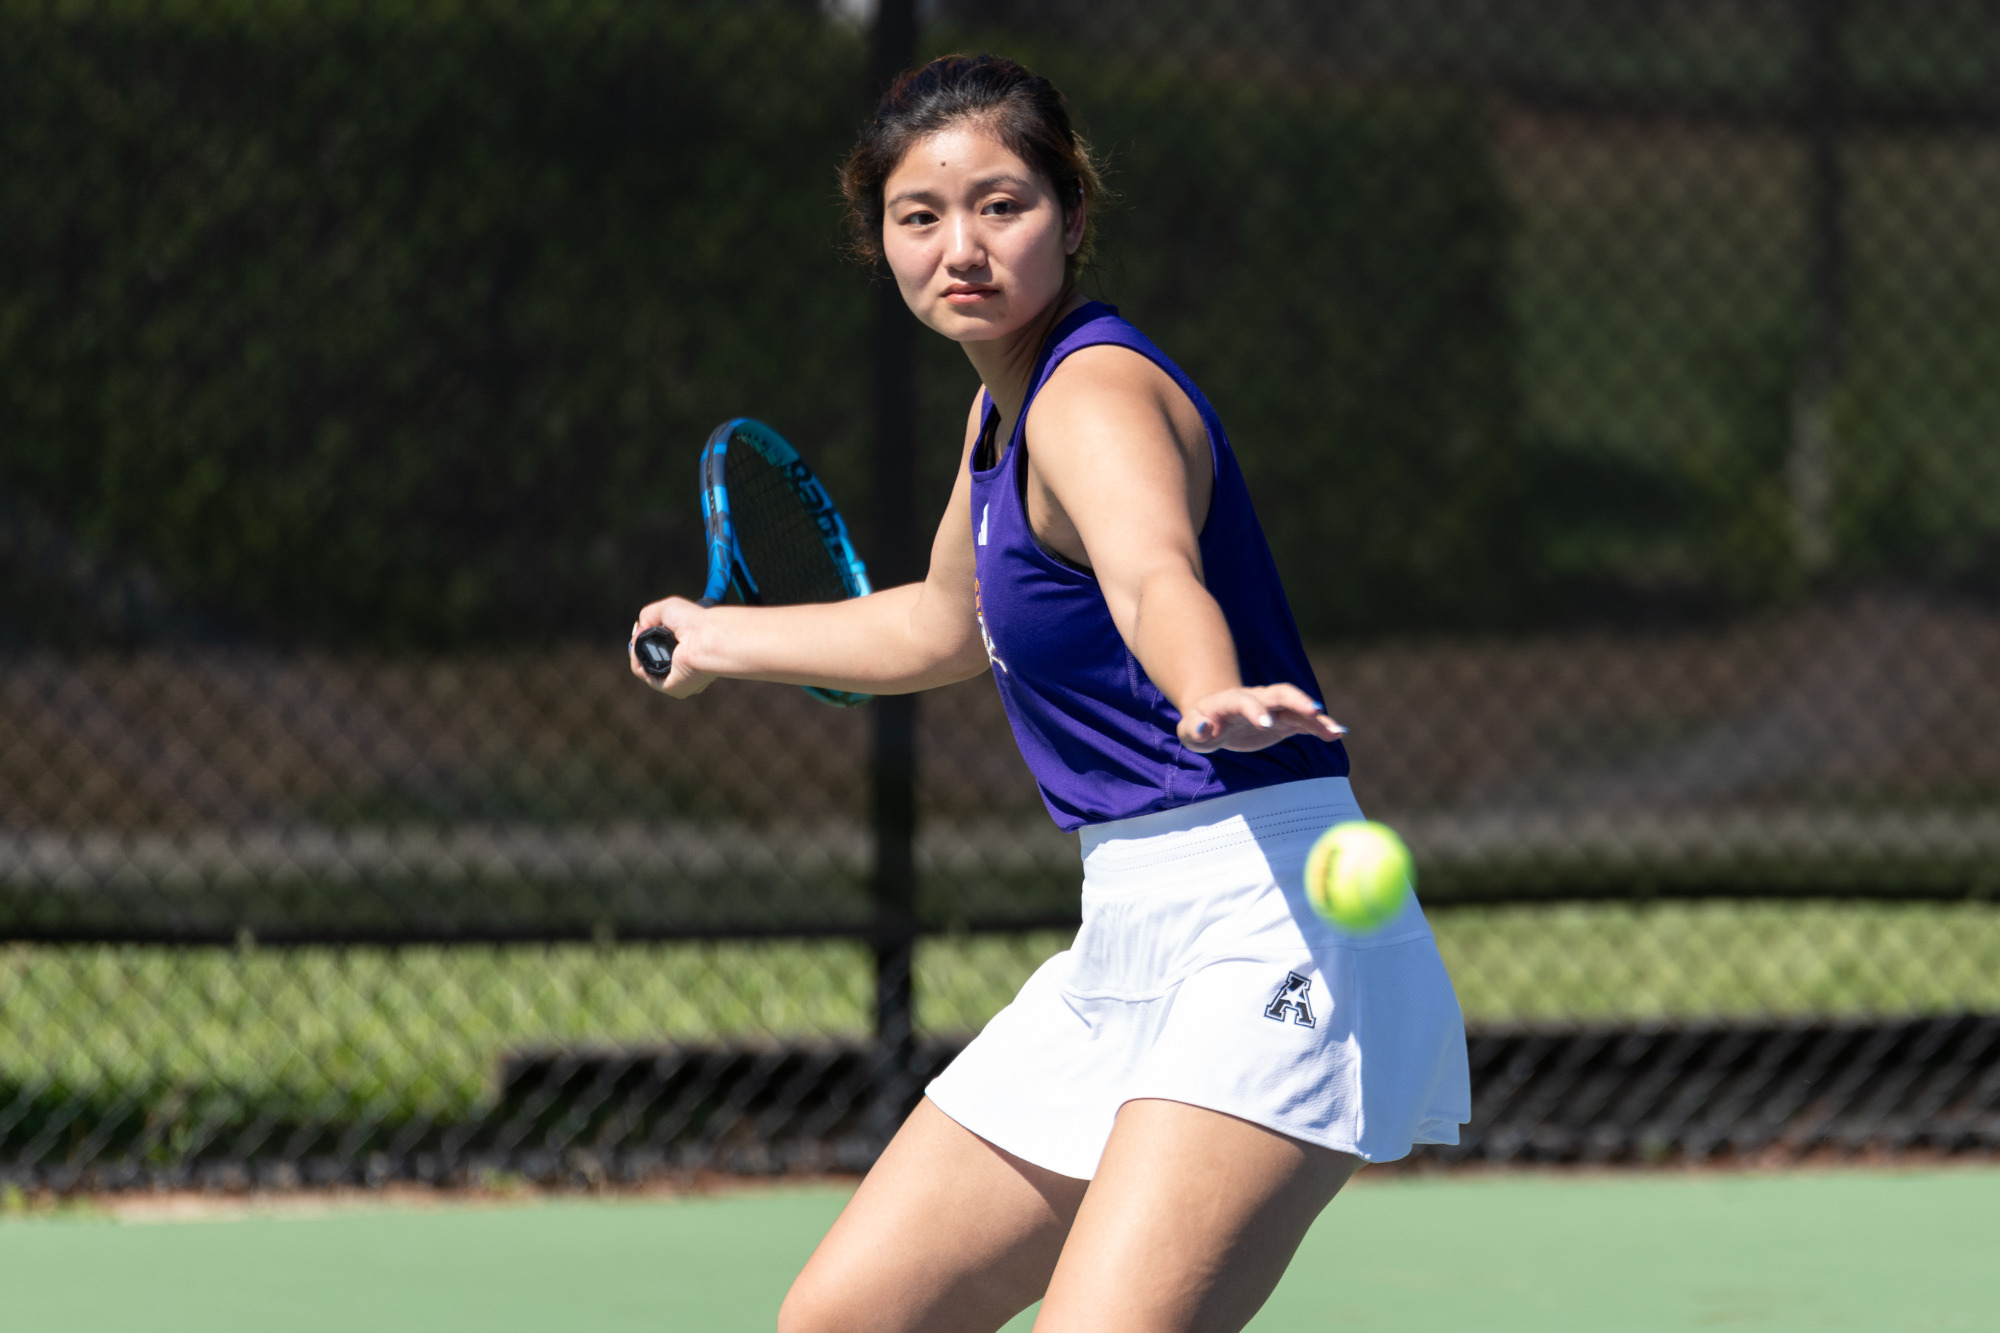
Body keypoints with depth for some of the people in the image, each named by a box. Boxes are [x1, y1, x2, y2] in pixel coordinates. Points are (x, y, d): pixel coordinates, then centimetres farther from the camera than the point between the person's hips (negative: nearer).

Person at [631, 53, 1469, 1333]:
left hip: (1262, 935, -10)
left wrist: (1214, 701, -62)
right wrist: (724, 639, 48)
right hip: (1129, 943, 10)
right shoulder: (1006, 403, 13)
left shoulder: (1098, 390, -16)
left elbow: (1154, 575, -40)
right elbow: (946, 624, 34)